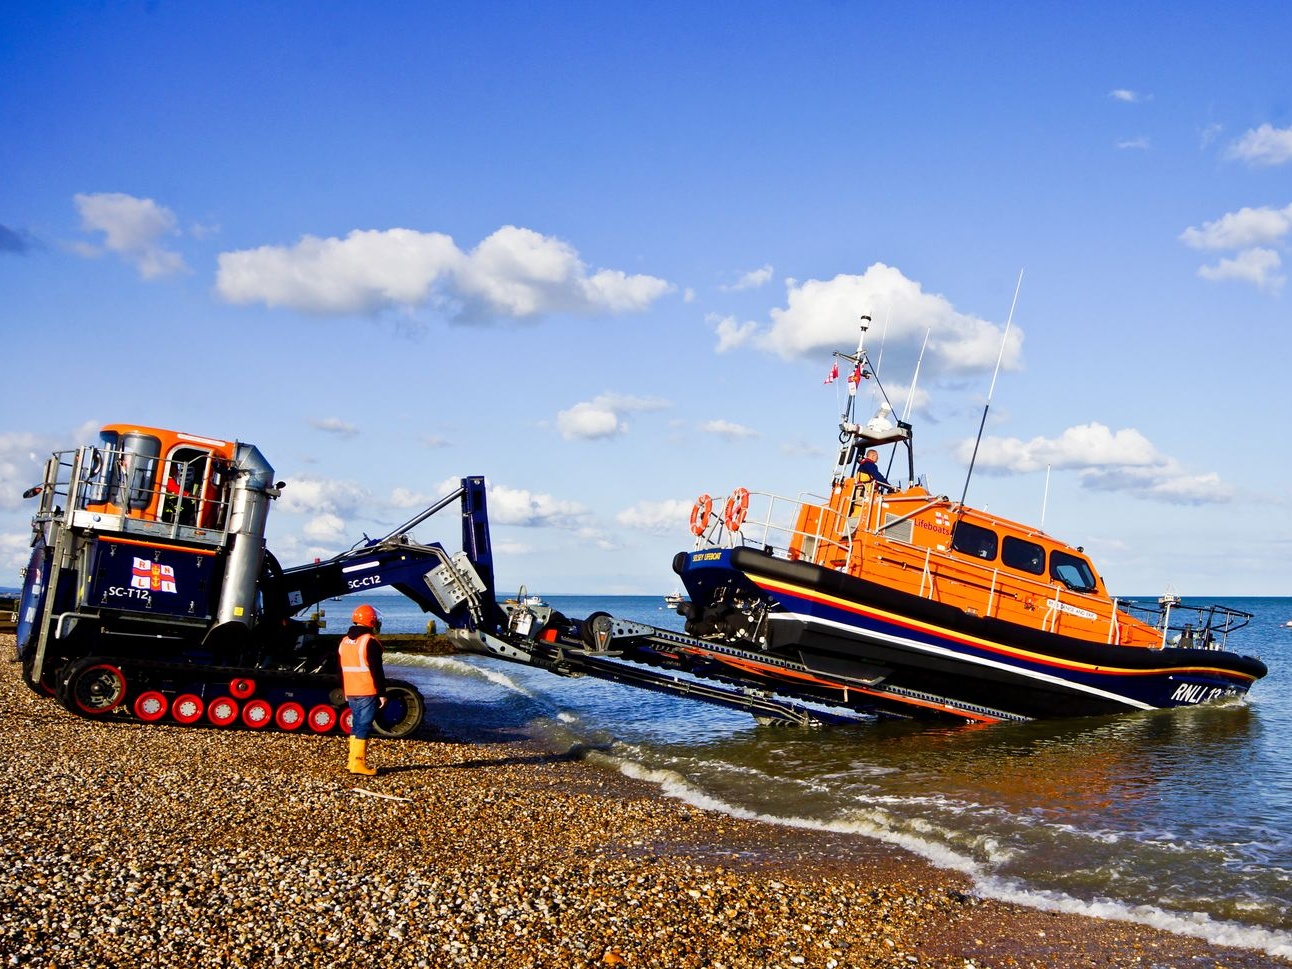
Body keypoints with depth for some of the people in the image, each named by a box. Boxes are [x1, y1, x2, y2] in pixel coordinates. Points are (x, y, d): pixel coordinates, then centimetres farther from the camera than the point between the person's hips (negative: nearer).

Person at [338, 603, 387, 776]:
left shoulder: (344, 641, 12)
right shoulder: (370, 642, -13)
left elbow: (341, 670, 18)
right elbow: (377, 671, -15)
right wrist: (382, 693, -10)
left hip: (351, 693, 8)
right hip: (367, 693, -8)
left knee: (356, 726, 16)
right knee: (364, 727, -5)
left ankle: (353, 761, 18)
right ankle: (358, 763, -7)